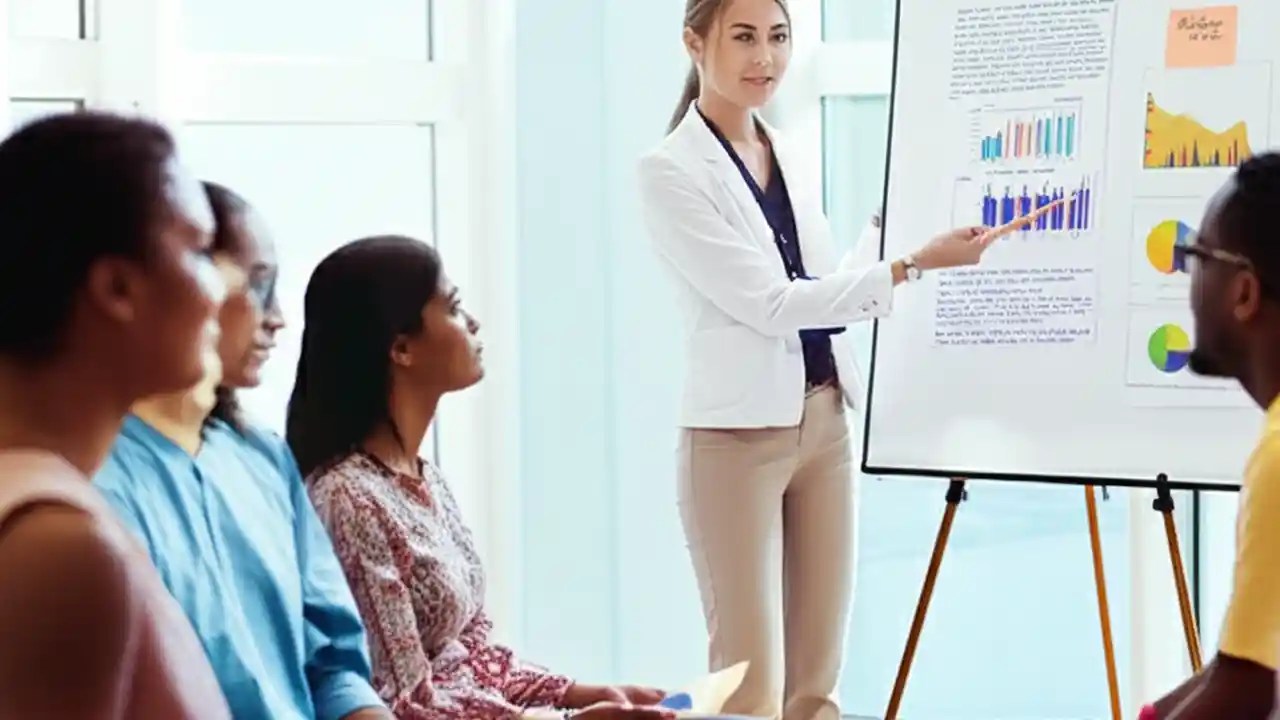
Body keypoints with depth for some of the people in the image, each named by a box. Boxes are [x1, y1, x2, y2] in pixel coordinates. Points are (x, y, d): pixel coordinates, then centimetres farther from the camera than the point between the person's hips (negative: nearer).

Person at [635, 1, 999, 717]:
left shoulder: (792, 158, 12)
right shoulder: (671, 170, -10)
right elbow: (769, 303, -17)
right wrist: (914, 264, -19)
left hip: (824, 421, 7)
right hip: (738, 434, -7)